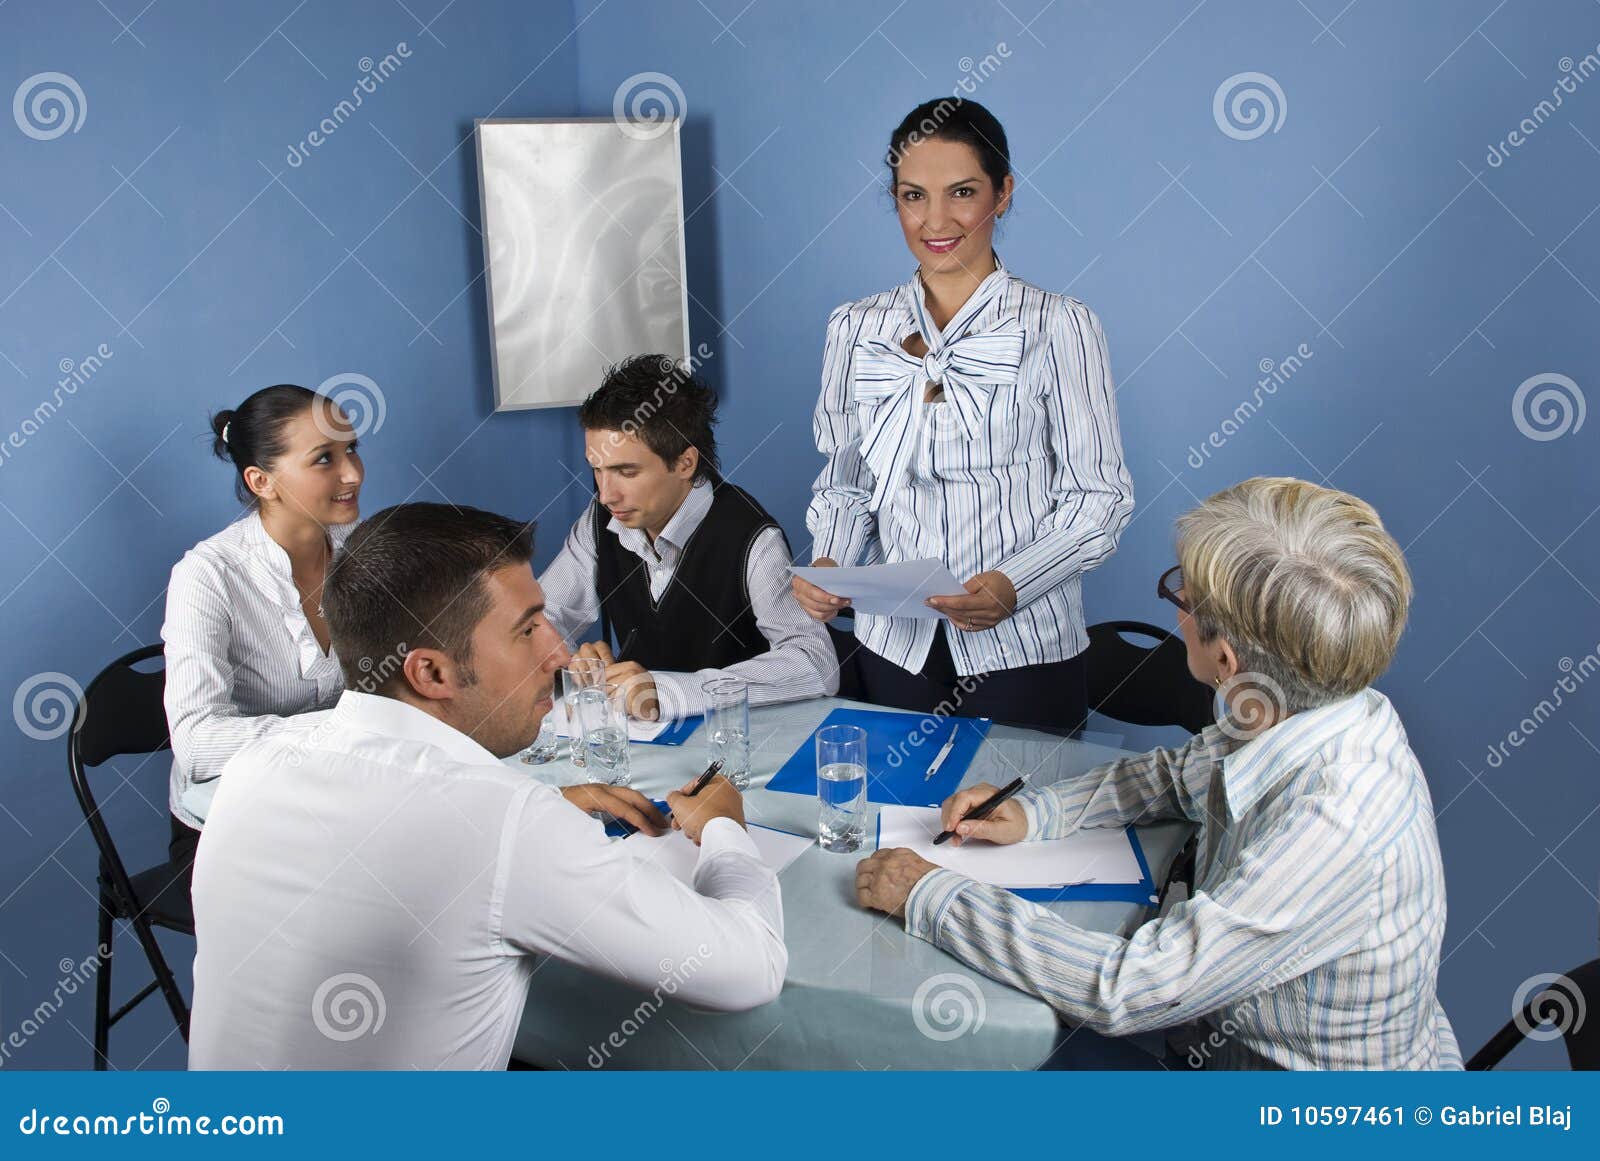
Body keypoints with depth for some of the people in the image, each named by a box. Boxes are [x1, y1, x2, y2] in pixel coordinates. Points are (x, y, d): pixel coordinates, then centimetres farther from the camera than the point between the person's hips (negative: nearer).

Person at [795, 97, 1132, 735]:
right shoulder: (855, 328, 5)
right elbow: (843, 485, 11)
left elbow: (1100, 498, -6)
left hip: (1023, 652, -2)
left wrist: (1012, 585, -21)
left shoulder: (1058, 326, -6)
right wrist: (826, 564, -9)